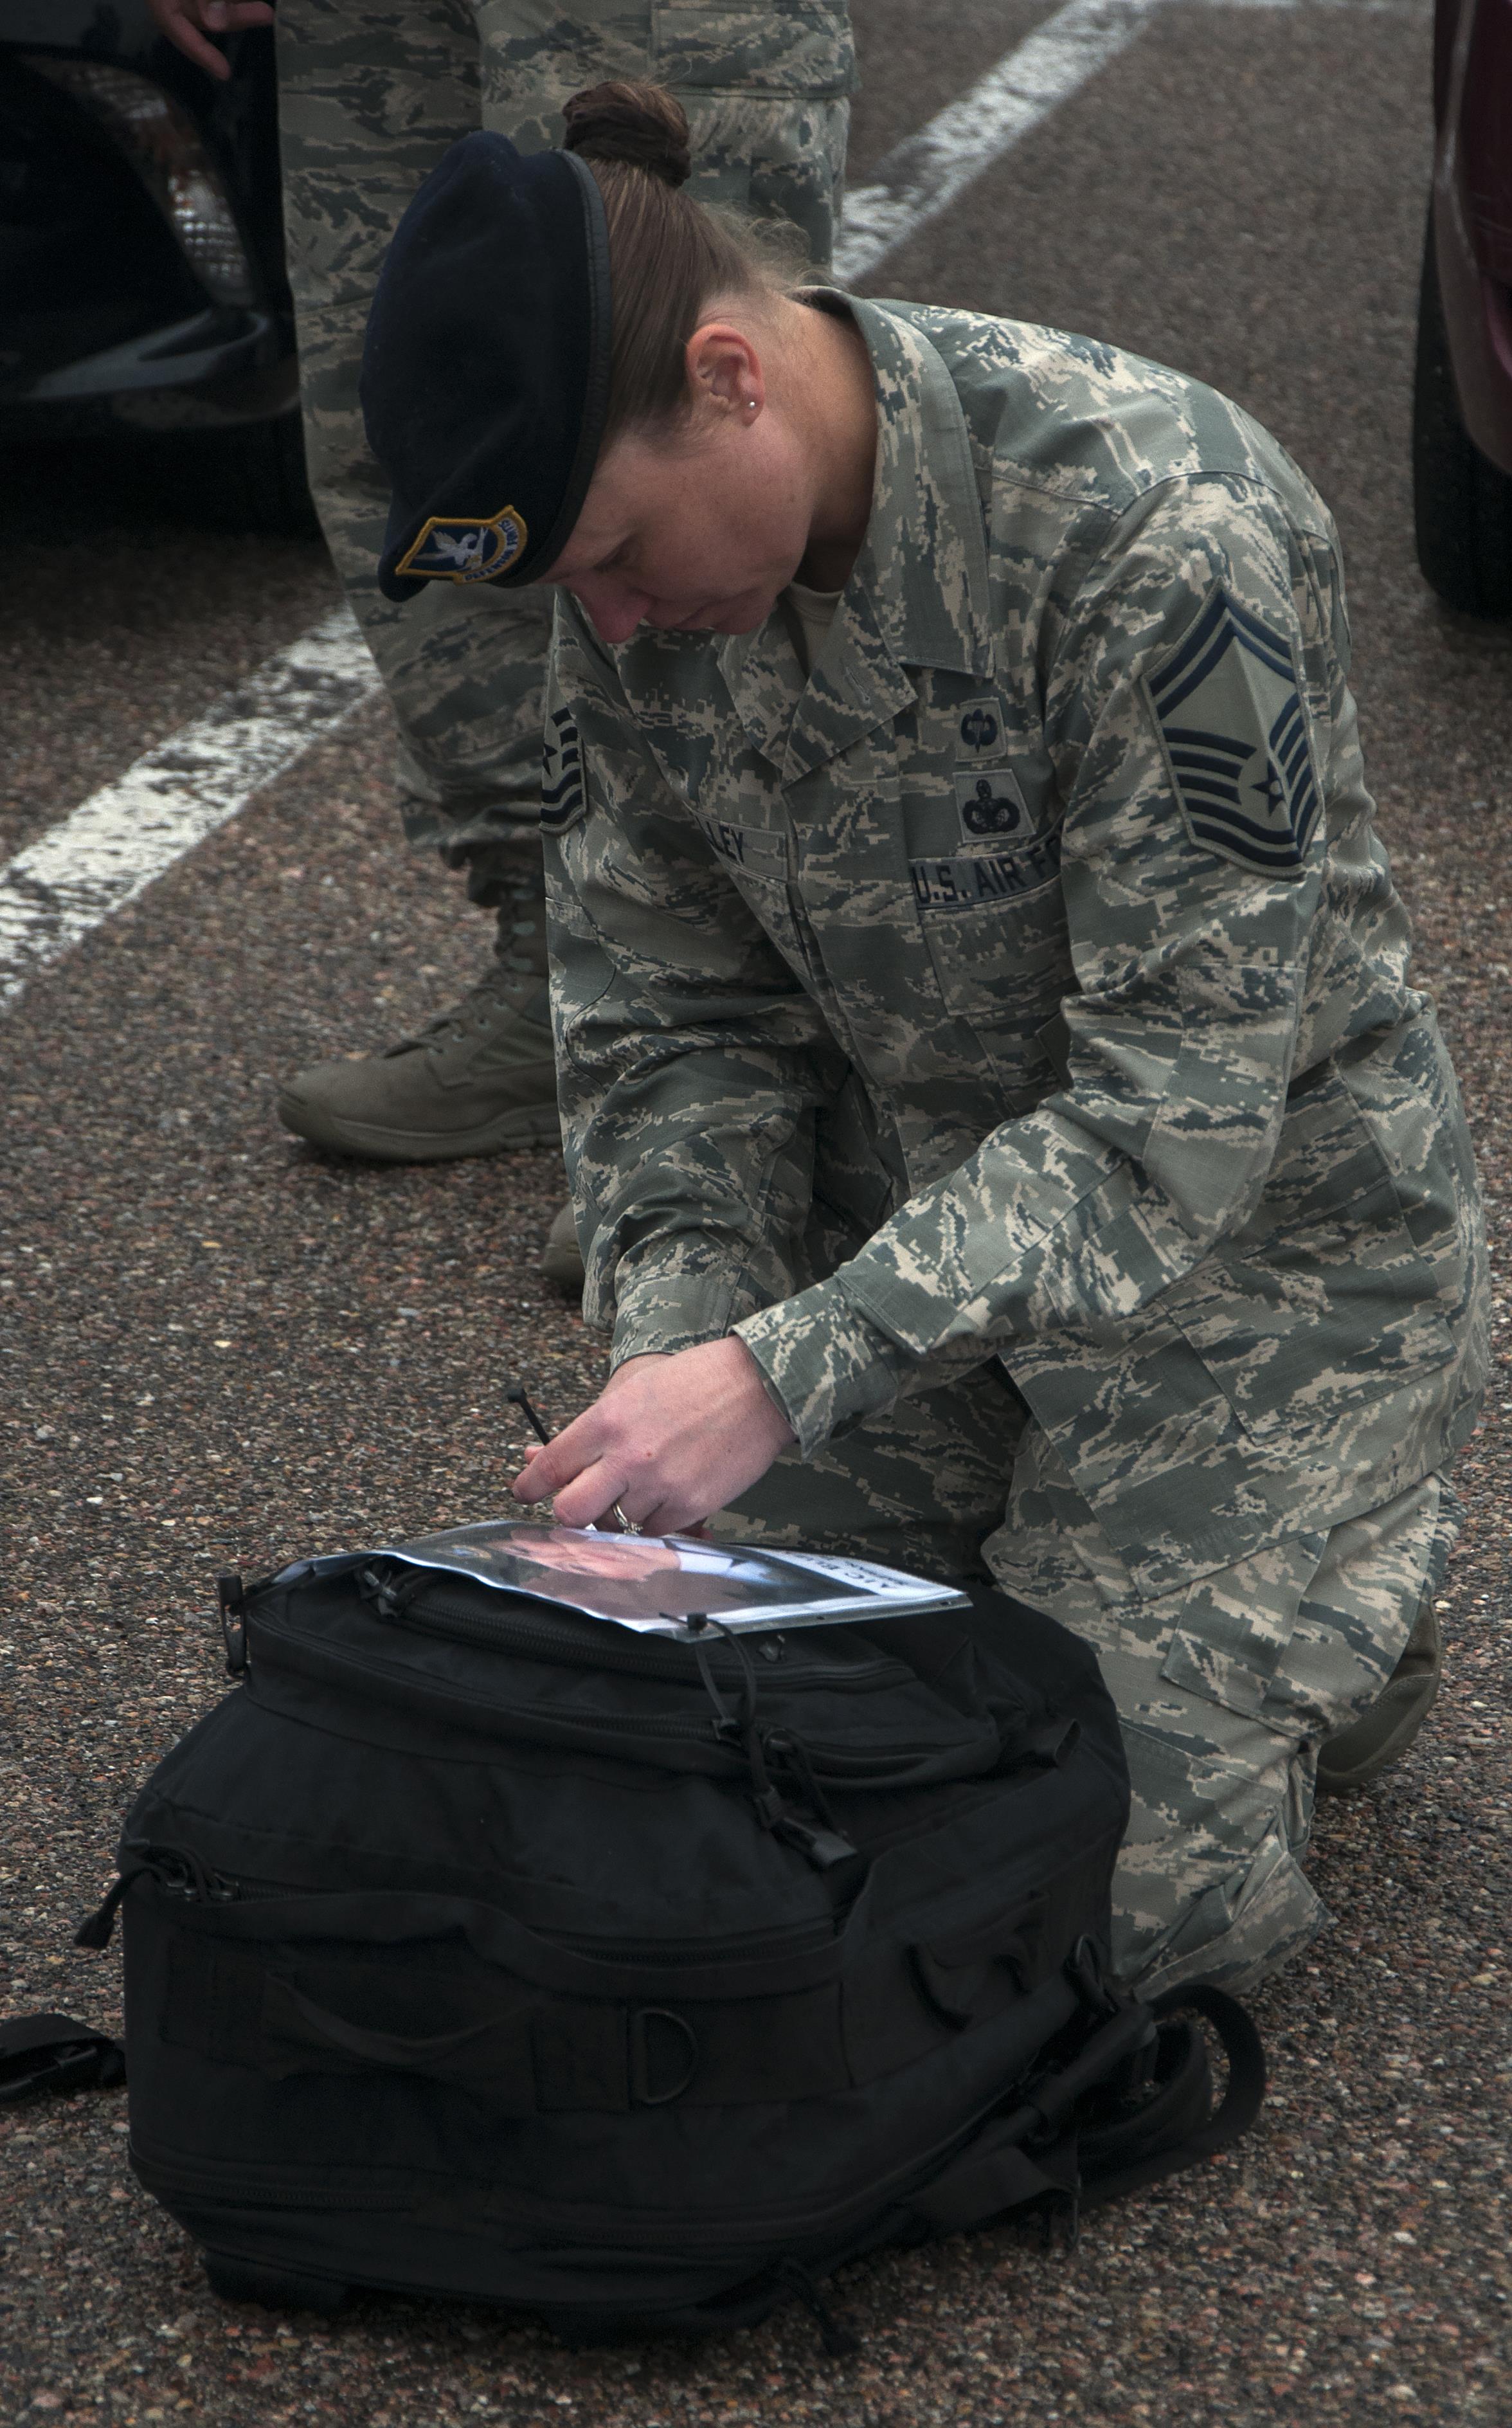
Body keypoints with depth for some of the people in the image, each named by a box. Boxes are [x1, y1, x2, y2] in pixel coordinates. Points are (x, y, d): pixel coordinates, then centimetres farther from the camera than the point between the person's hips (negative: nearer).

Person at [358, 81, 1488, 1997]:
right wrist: (678, 1348, -19)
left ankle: (1335, 1617, 20)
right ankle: (1038, 1540, 24)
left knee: (1096, 1890, -10)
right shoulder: (642, 583, -10)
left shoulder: (1164, 534, -31)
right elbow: (669, 1016, 0)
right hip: (907, 1219, 6)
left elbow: (1176, 1110, -30)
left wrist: (785, 1378, -37)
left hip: (1254, 1235, -5)